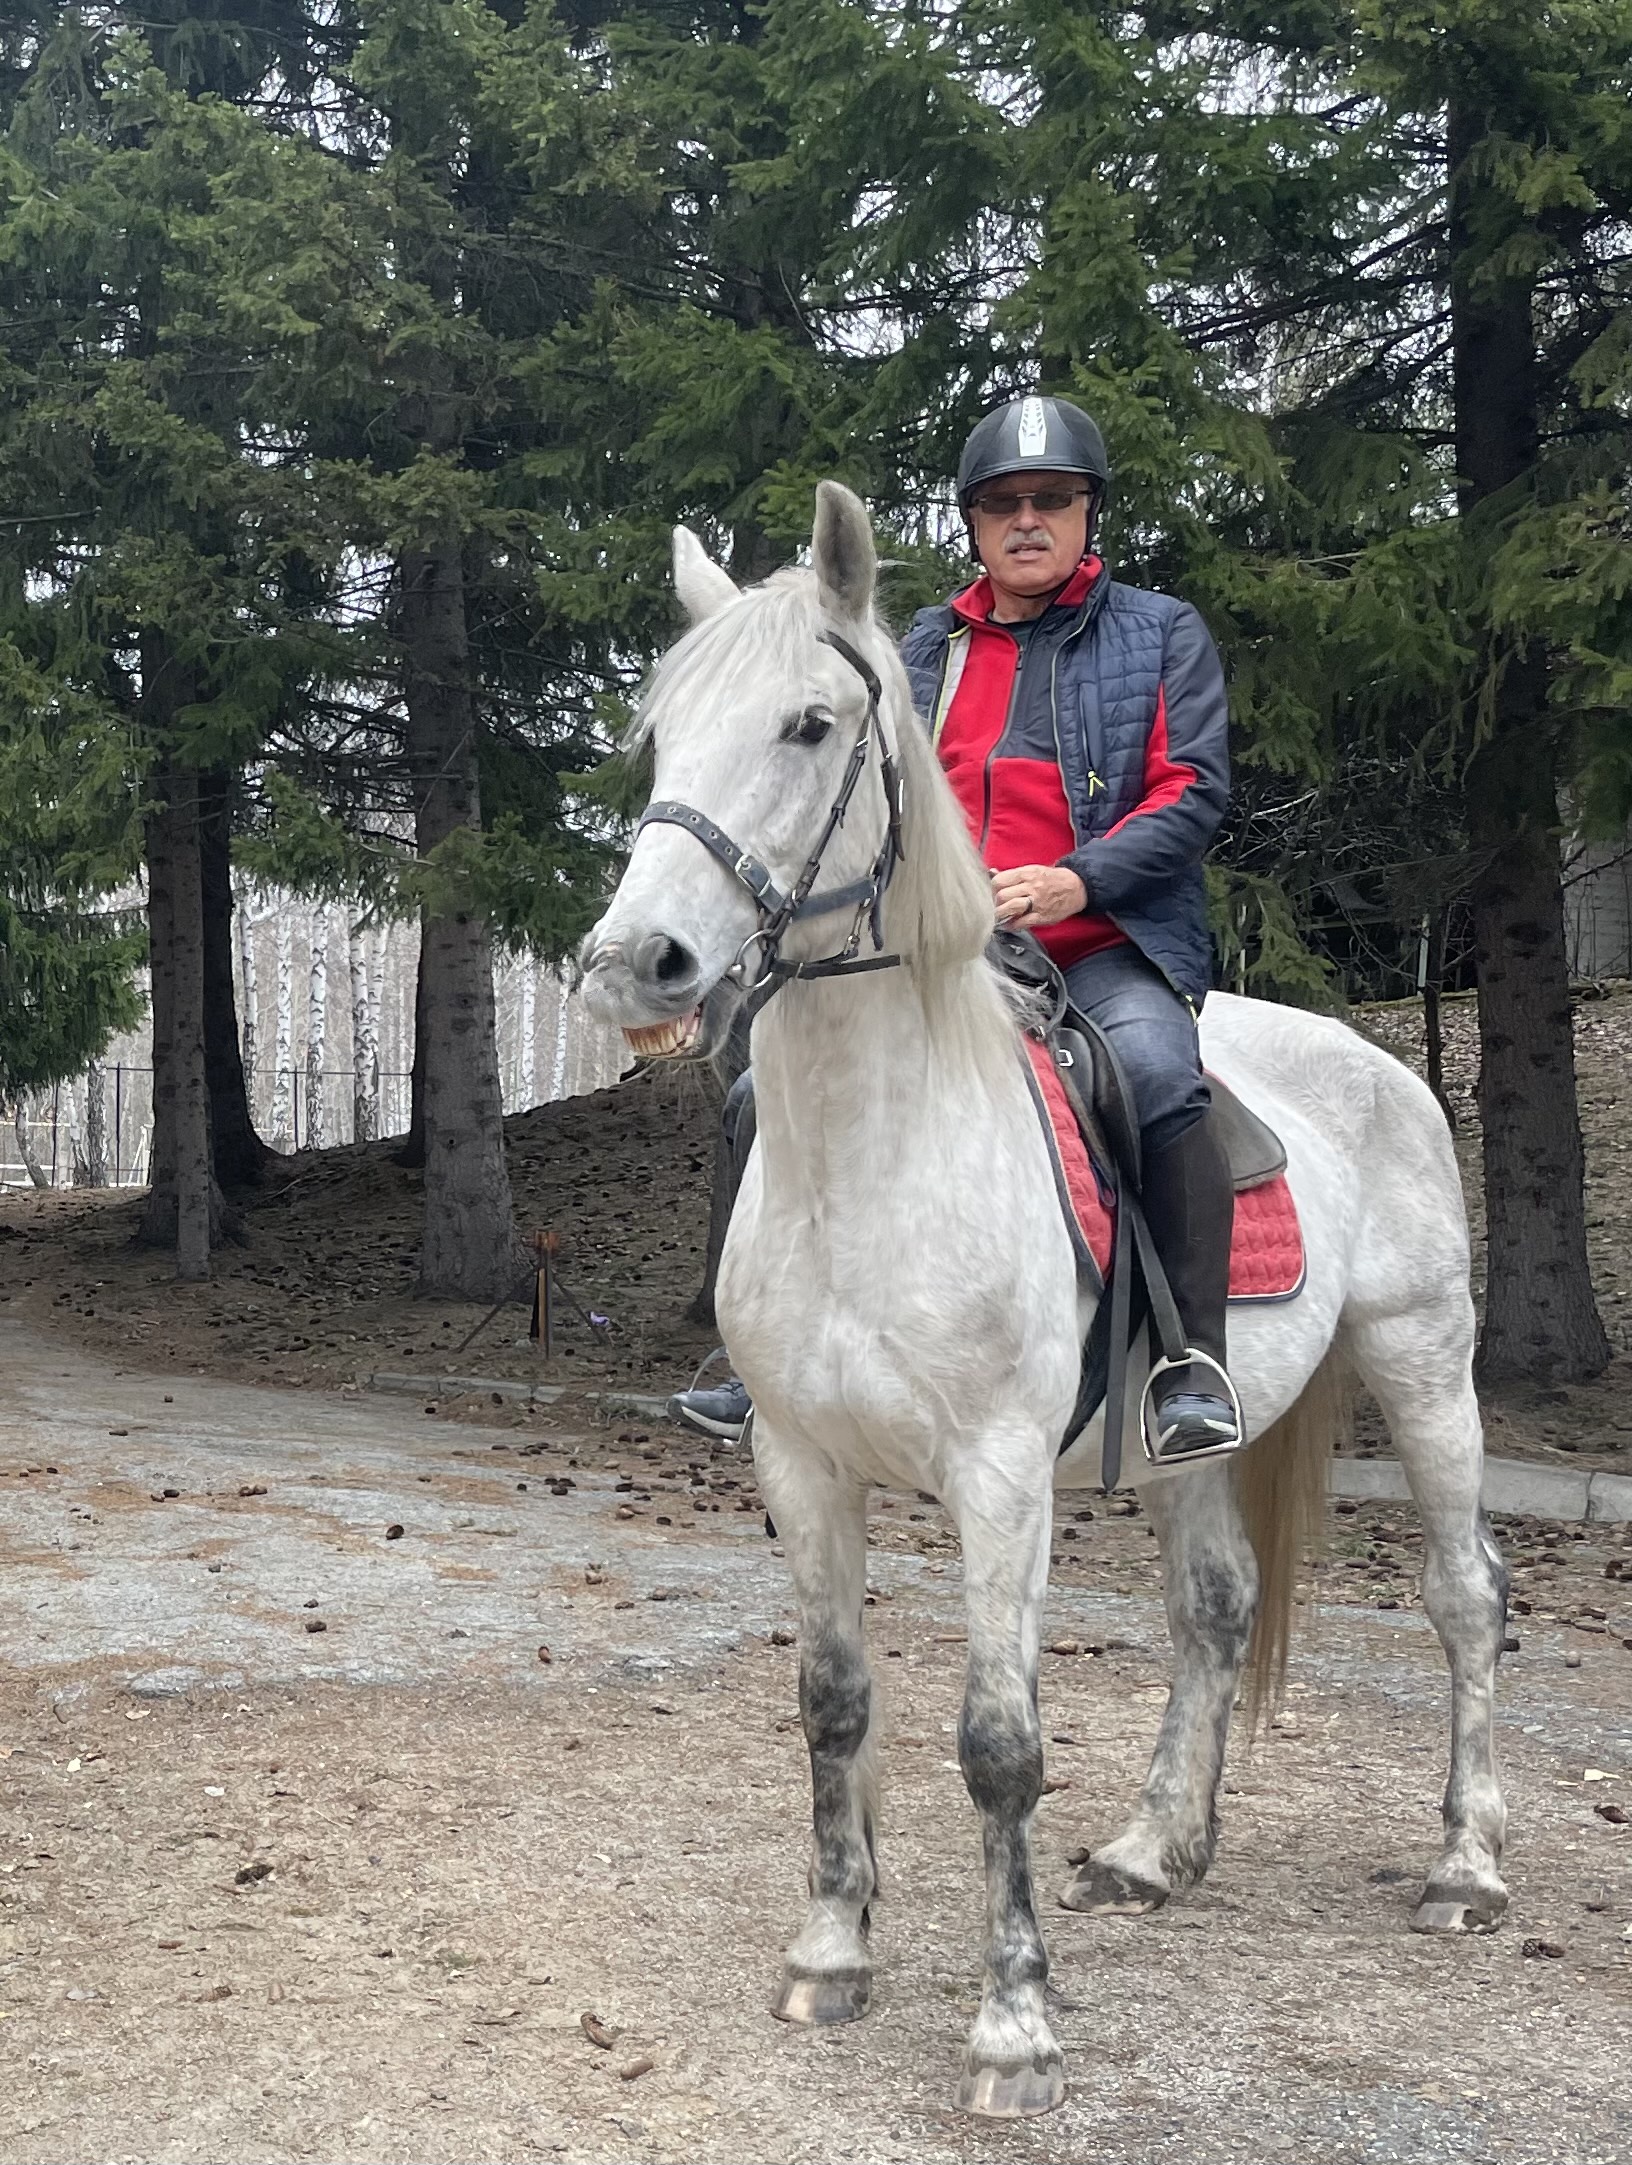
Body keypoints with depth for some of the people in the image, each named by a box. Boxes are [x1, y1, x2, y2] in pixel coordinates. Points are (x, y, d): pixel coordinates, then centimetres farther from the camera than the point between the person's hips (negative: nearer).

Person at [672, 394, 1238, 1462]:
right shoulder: (930, 646, 19)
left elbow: (1193, 790, -4)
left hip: (1107, 944, -4)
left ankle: (1199, 1364, -30)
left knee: (1156, 1069, -36)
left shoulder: (1161, 632, 8)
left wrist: (1077, 878, -20)